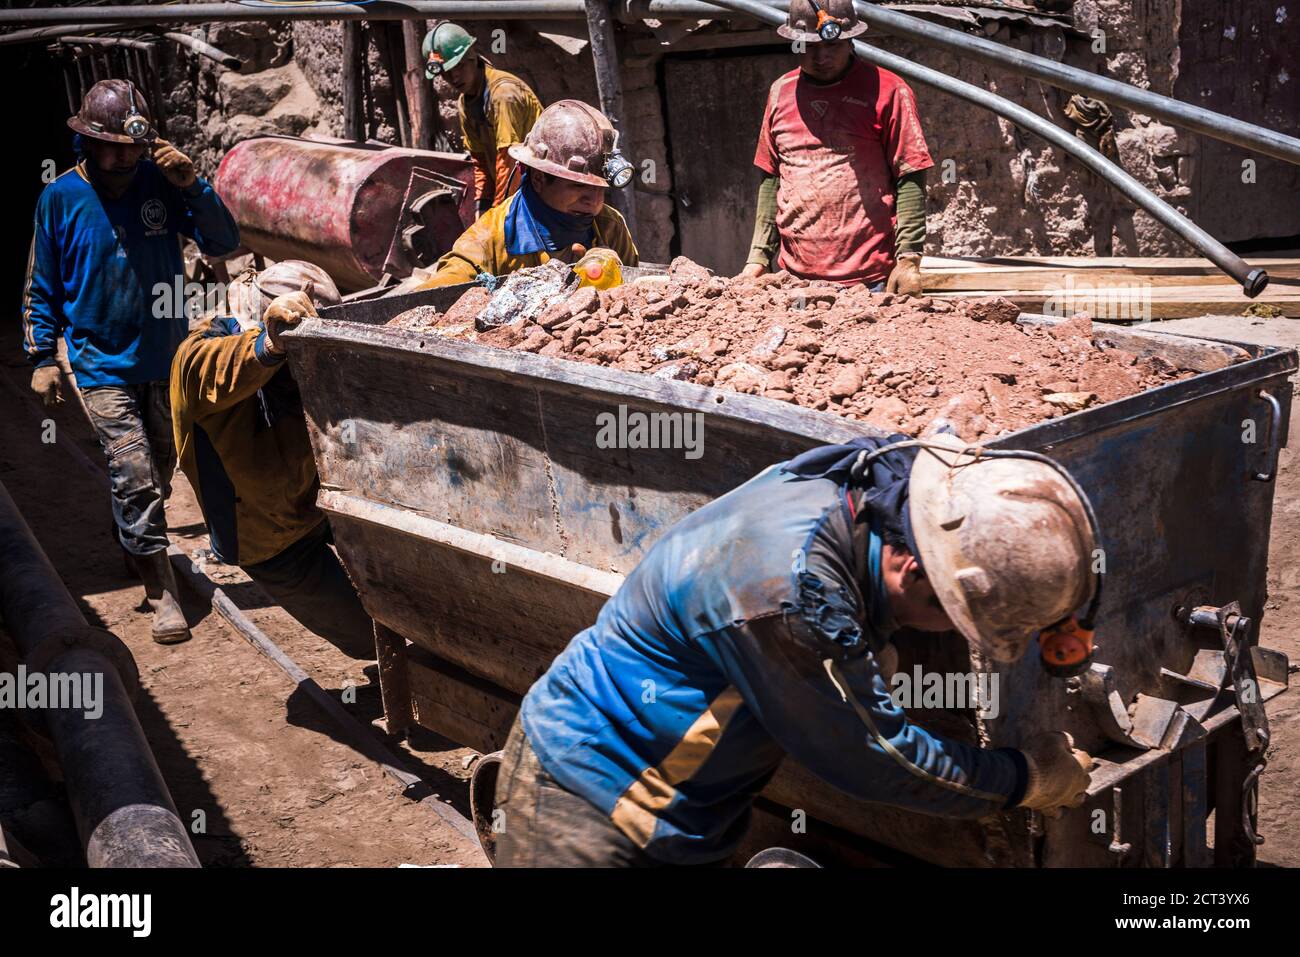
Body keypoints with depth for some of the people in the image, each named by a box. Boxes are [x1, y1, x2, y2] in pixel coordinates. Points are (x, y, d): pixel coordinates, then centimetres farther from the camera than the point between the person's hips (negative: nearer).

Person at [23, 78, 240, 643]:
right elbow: (41, 289, 2)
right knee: (135, 476, -11)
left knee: (159, 471, 16)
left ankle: (137, 548, 43)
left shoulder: (160, 183, -5)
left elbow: (224, 243, -6)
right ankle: (161, 594, -2)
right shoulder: (60, 199, -7)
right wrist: (42, 357, -1)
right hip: (103, 364, -3)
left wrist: (192, 184, -20)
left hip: (166, 358, 3)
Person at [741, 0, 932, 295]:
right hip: (796, 276, 4)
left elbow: (910, 180, -6)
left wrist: (909, 259, -13)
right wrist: (759, 256, 10)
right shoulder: (781, 92, 11)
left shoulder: (887, 91, -3)